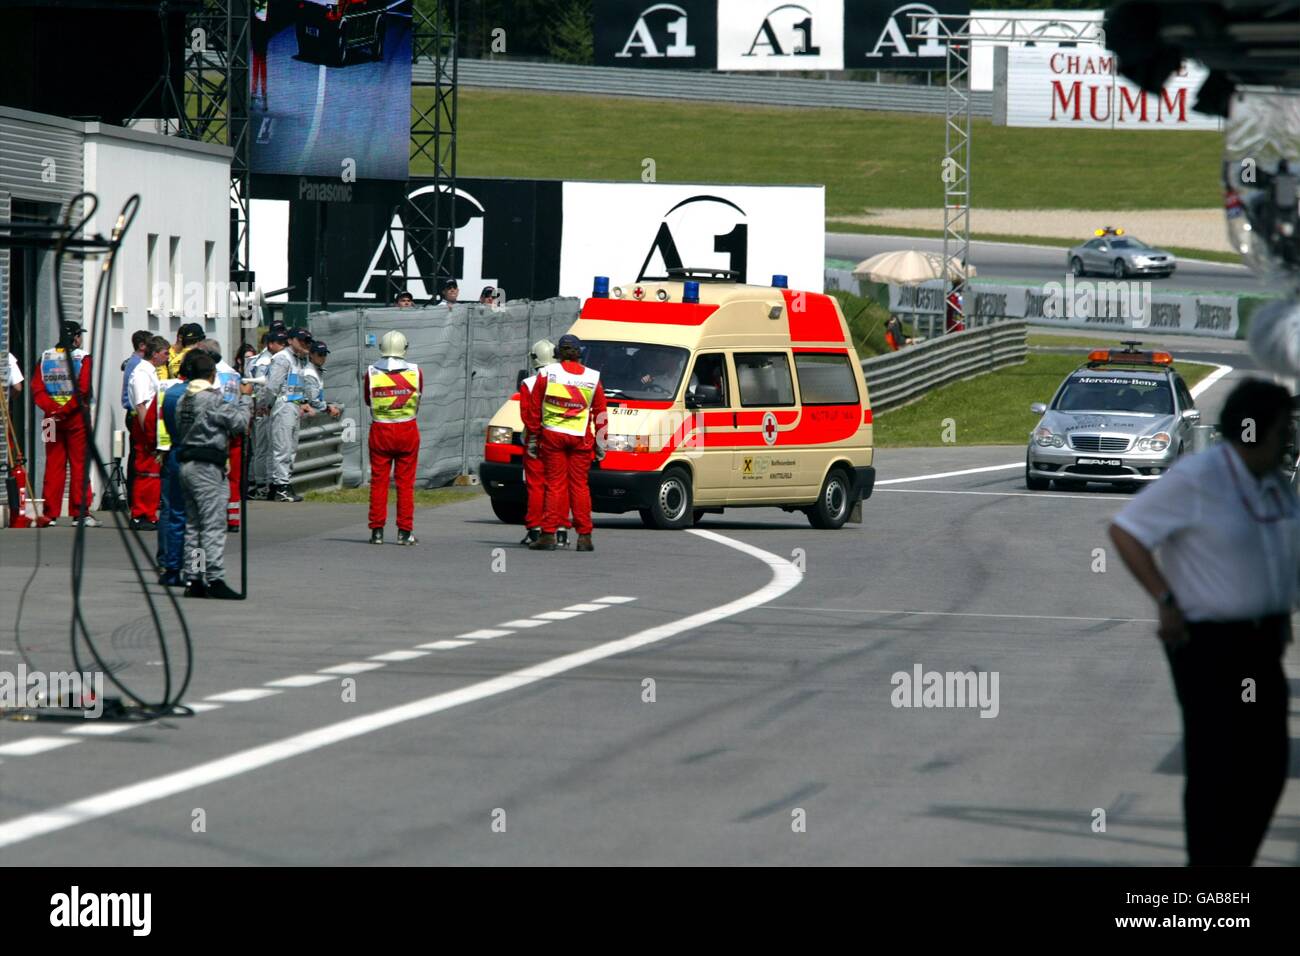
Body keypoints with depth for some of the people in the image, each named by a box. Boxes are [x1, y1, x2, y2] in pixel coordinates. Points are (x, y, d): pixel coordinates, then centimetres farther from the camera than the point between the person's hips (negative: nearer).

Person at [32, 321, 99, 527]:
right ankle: (80, 512, 0)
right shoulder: (83, 358, -6)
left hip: (52, 418, 4)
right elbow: (83, 390, -17)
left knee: (53, 466, 7)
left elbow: (37, 389, -3)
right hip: (76, 418, -4)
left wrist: (52, 409, -11)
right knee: (79, 464, 1)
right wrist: (65, 410, -14)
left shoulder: (45, 358, 7)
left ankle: (50, 513, 6)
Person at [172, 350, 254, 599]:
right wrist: (245, 398, 2)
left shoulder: (184, 399, 11)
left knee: (193, 524, 11)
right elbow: (239, 422, -12)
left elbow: (179, 430, 12)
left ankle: (193, 579, 11)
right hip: (207, 466, -8)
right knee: (213, 525, -7)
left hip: (186, 463, 8)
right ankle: (214, 579, -10)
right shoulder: (213, 399, -14)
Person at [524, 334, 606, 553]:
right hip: (581, 437, 1)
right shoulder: (592, 378, 4)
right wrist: (601, 443, 15)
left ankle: (548, 535, -3)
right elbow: (600, 412, 8)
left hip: (552, 435, -1)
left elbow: (533, 408, 2)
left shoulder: (546, 374, 0)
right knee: (579, 484, 6)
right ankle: (584, 536, 4)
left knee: (555, 484, 1)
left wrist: (533, 438, 9)